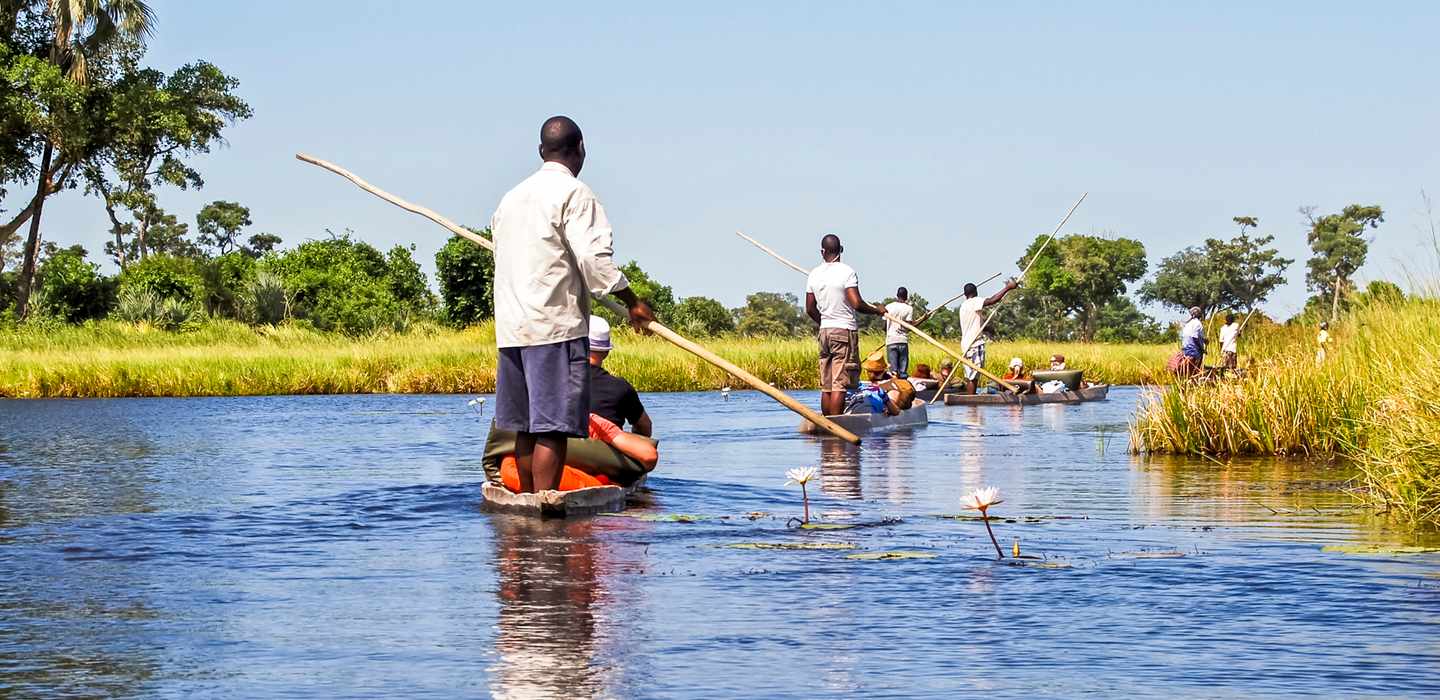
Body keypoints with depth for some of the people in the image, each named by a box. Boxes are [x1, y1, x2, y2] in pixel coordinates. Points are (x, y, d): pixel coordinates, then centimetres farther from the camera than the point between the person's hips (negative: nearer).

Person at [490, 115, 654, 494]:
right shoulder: (573, 193, -6)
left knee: (526, 425, 13)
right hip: (556, 324, -8)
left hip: (511, 327, 8)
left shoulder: (511, 197, 20)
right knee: (552, 427, -10)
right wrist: (631, 301, -7)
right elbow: (592, 257, -14)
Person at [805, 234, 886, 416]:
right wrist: (876, 310, 1)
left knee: (826, 385, 8)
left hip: (824, 332, 6)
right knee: (840, 384, -8)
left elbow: (810, 309, 12)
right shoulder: (846, 271, -10)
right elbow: (857, 304, -16)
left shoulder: (814, 274, 8)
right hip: (845, 332, -6)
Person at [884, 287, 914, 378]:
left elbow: (884, 326, 7)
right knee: (903, 367, 3)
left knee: (893, 368, 1)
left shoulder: (888, 307, 4)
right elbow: (908, 326, -8)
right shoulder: (909, 308, -2)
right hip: (903, 340, -1)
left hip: (891, 340, 1)